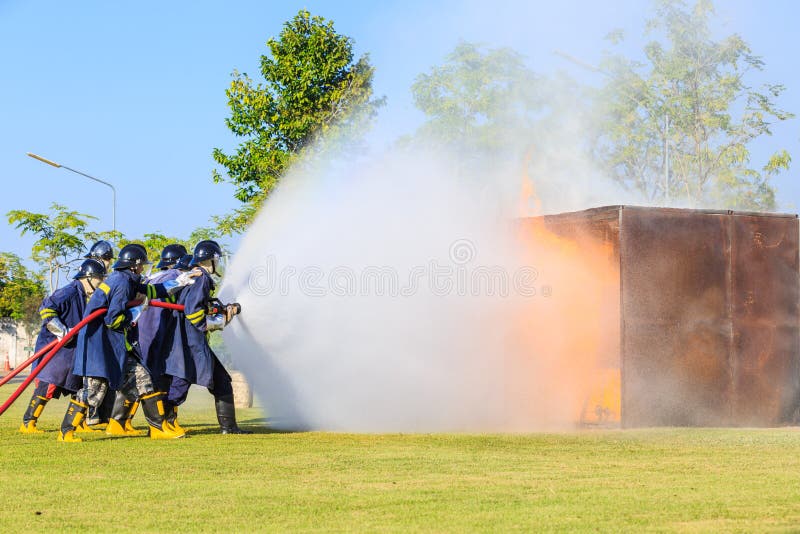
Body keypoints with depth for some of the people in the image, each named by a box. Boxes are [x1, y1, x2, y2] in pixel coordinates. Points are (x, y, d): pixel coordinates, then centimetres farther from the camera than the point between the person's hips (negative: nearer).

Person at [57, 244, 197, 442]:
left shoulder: (127, 280, 14)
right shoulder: (123, 282, -15)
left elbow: (150, 291, 28)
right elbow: (113, 320, -20)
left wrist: (178, 282, 30)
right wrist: (138, 311, -6)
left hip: (116, 346, 10)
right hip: (98, 342, -10)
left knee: (141, 380, 7)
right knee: (95, 388, -12)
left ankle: (159, 427, 10)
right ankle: (66, 431, -5)